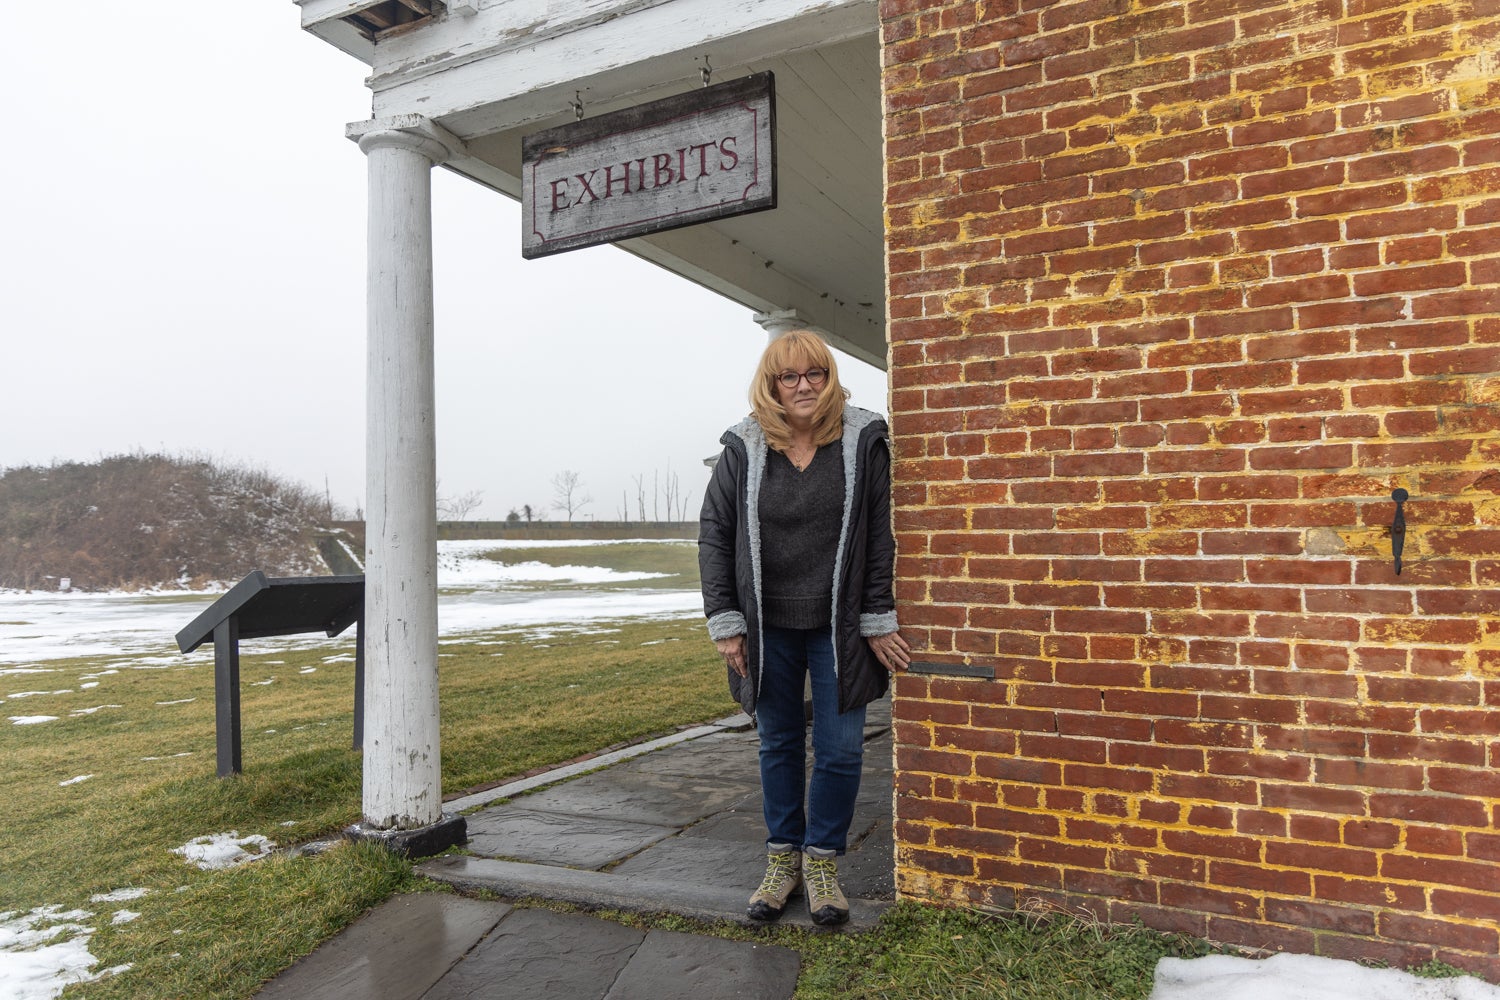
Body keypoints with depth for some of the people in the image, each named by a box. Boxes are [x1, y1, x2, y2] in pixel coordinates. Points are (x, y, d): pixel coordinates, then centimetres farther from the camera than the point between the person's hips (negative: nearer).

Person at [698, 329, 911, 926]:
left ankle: (823, 861, 24)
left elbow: (880, 538, -4)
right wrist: (726, 622, -3)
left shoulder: (862, 442, -5)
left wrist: (878, 621, -6)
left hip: (839, 627, -1)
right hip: (768, 629, 1)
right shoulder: (743, 449, -3)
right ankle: (783, 859, 30)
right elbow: (714, 535, 1)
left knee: (839, 750, 4)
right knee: (779, 745, 14)